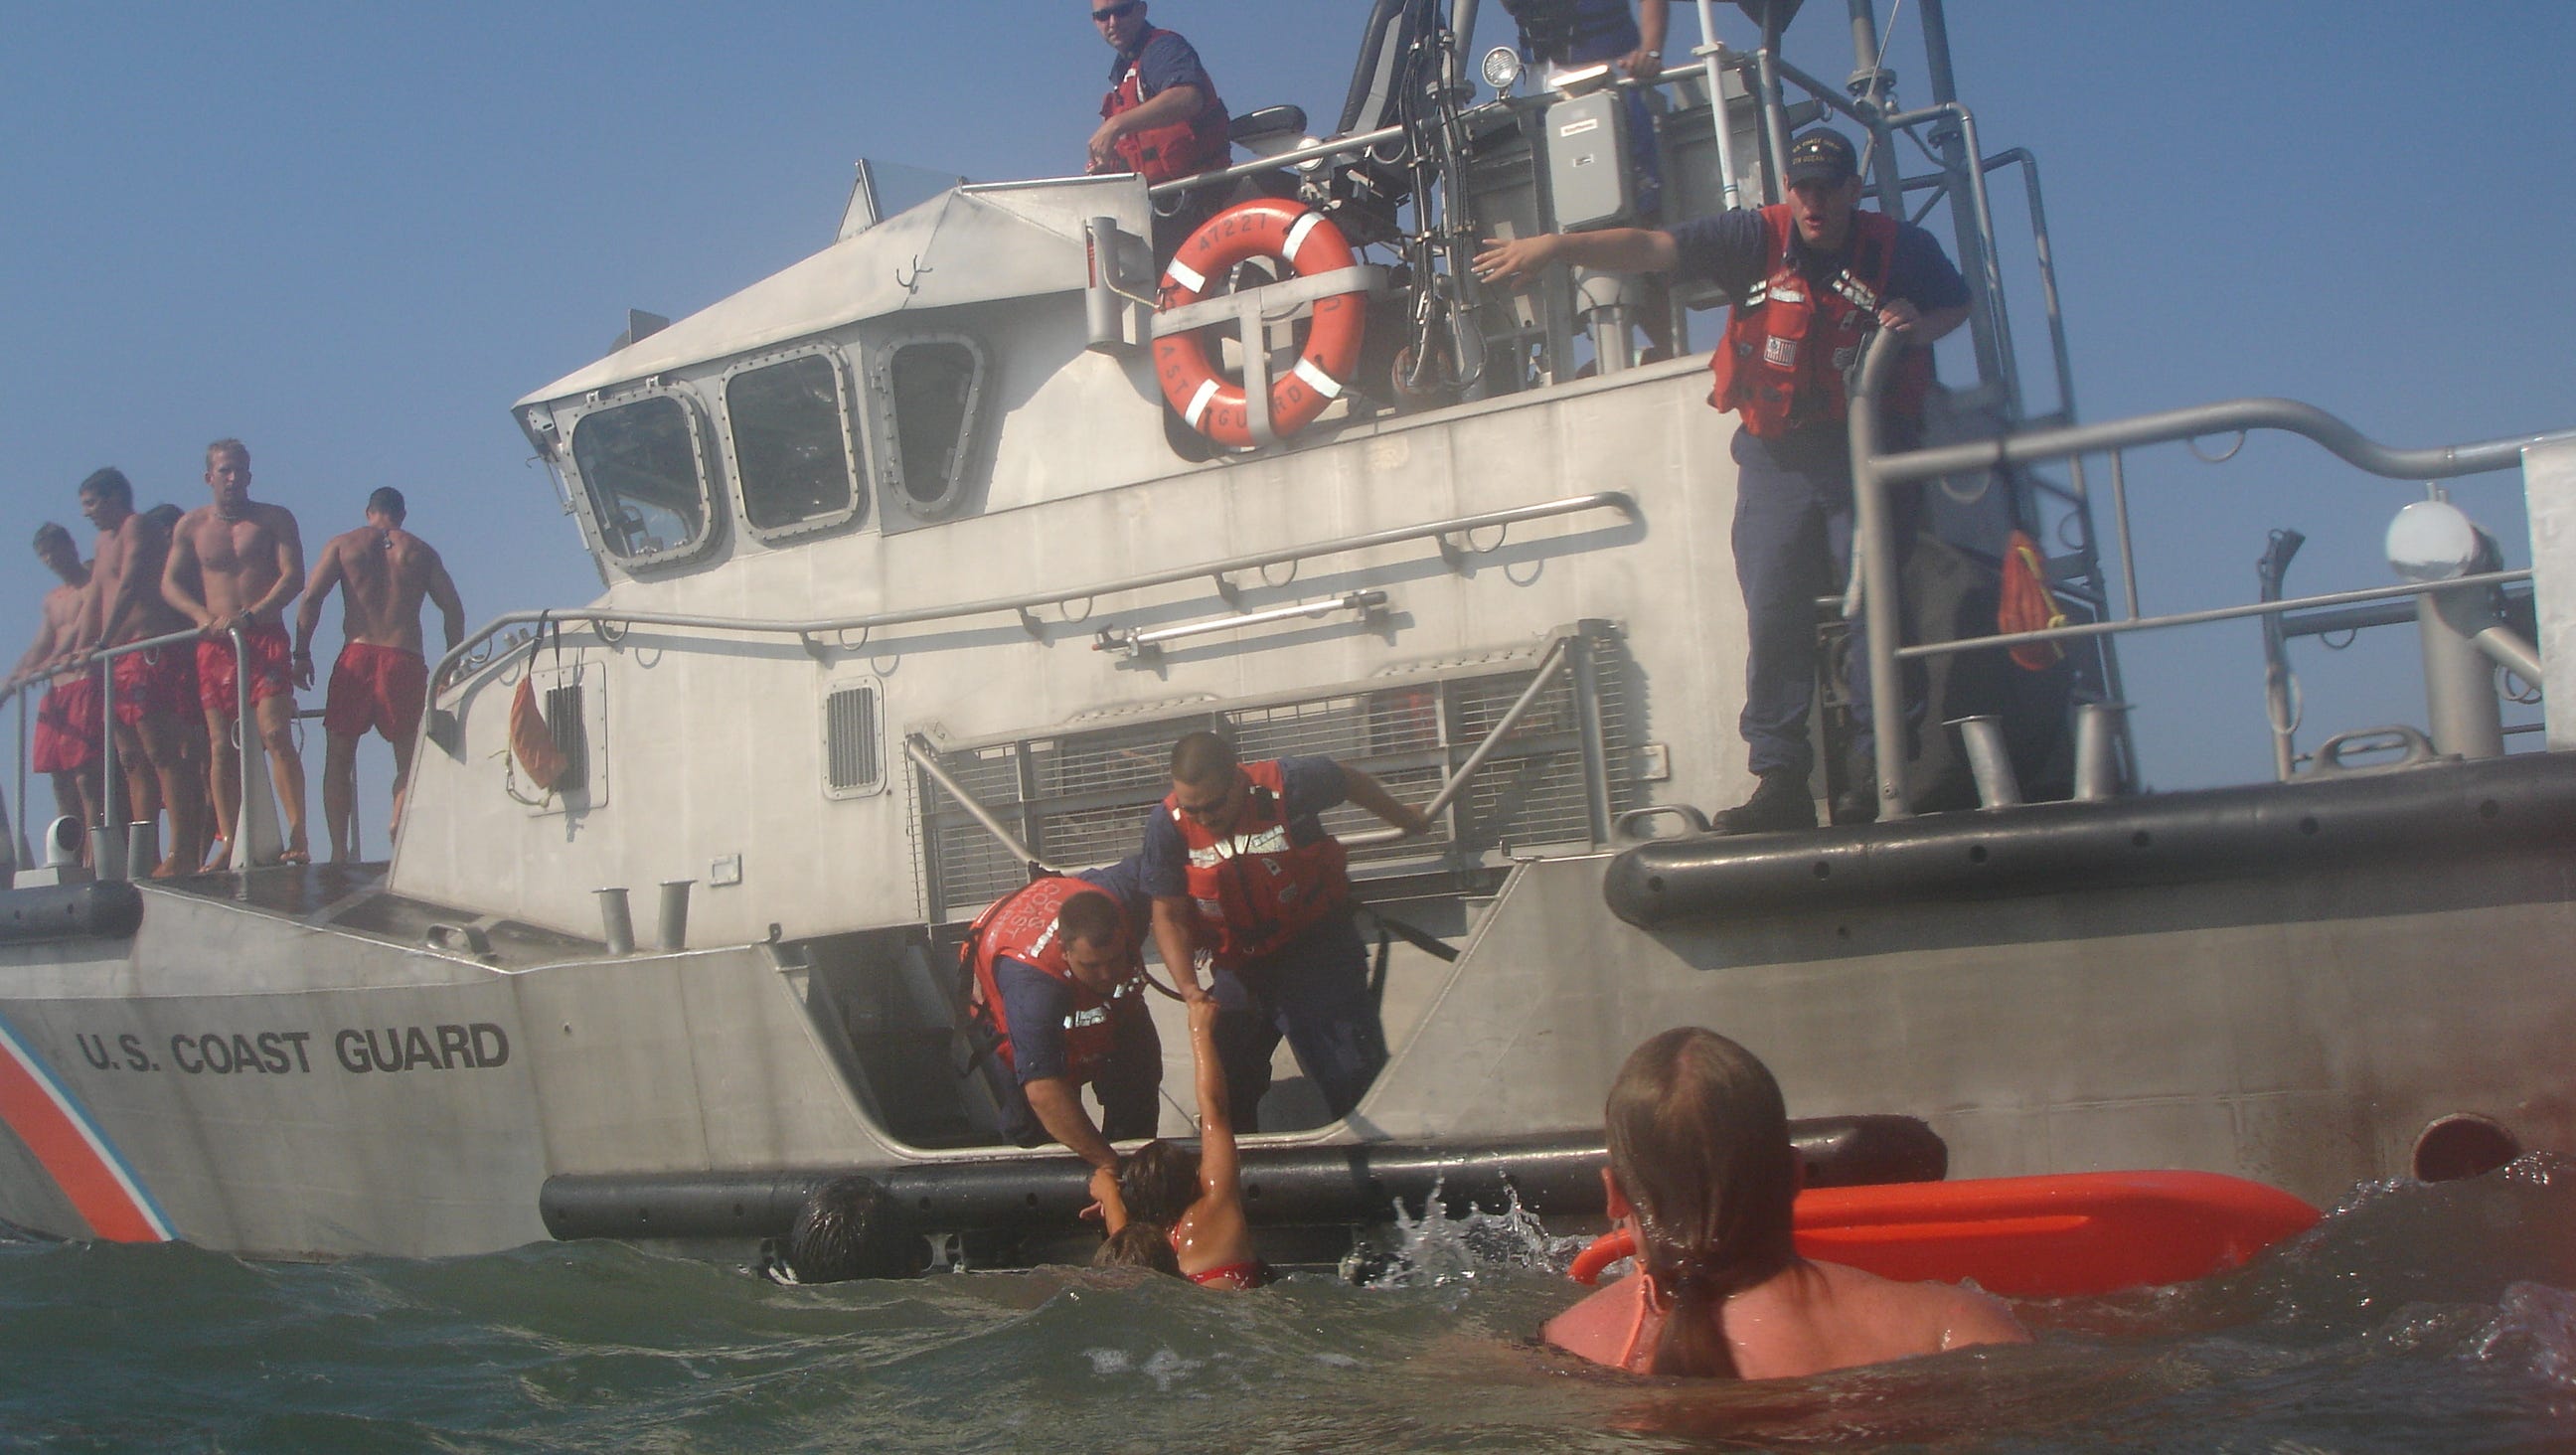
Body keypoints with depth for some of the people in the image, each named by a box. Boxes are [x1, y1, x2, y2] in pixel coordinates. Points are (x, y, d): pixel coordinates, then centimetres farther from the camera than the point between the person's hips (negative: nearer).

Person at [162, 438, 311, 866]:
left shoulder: (274, 519, 7)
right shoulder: (192, 525, 13)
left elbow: (293, 576, -2)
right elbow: (170, 583, 10)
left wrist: (251, 615, -16)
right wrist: (203, 616, -10)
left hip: (266, 638, -3)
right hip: (214, 645, 3)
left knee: (275, 734, -15)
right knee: (222, 746, -1)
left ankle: (298, 838, -18)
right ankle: (230, 845, -1)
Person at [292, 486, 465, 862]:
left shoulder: (343, 544, 11)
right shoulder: (421, 552, 13)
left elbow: (311, 597, -1)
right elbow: (453, 610, 7)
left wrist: (302, 655, 1)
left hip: (356, 658, 0)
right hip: (406, 660, 0)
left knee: (339, 758, 9)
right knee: (409, 760, 8)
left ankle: (340, 849, 1)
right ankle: (401, 827, -14)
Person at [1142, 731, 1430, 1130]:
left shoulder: (1287, 786, -24)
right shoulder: (1167, 824, -21)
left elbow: (1352, 782, -2)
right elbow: (1169, 917, -13)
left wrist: (1407, 821, 16)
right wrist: (1190, 990, -29)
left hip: (1316, 945, -2)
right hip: (1240, 970, 2)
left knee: (1356, 1081, -4)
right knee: (1227, 1089, 9)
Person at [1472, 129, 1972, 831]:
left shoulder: (1901, 247, 0)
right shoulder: (1757, 237, -3)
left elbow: (1958, 302, 17)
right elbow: (1652, 248, -12)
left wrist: (1920, 326, -7)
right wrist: (1558, 244, -24)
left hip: (1865, 455, -1)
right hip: (1776, 455, 1)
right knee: (1771, 617, -1)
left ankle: (1878, 768, -1)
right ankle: (1779, 781, 1)